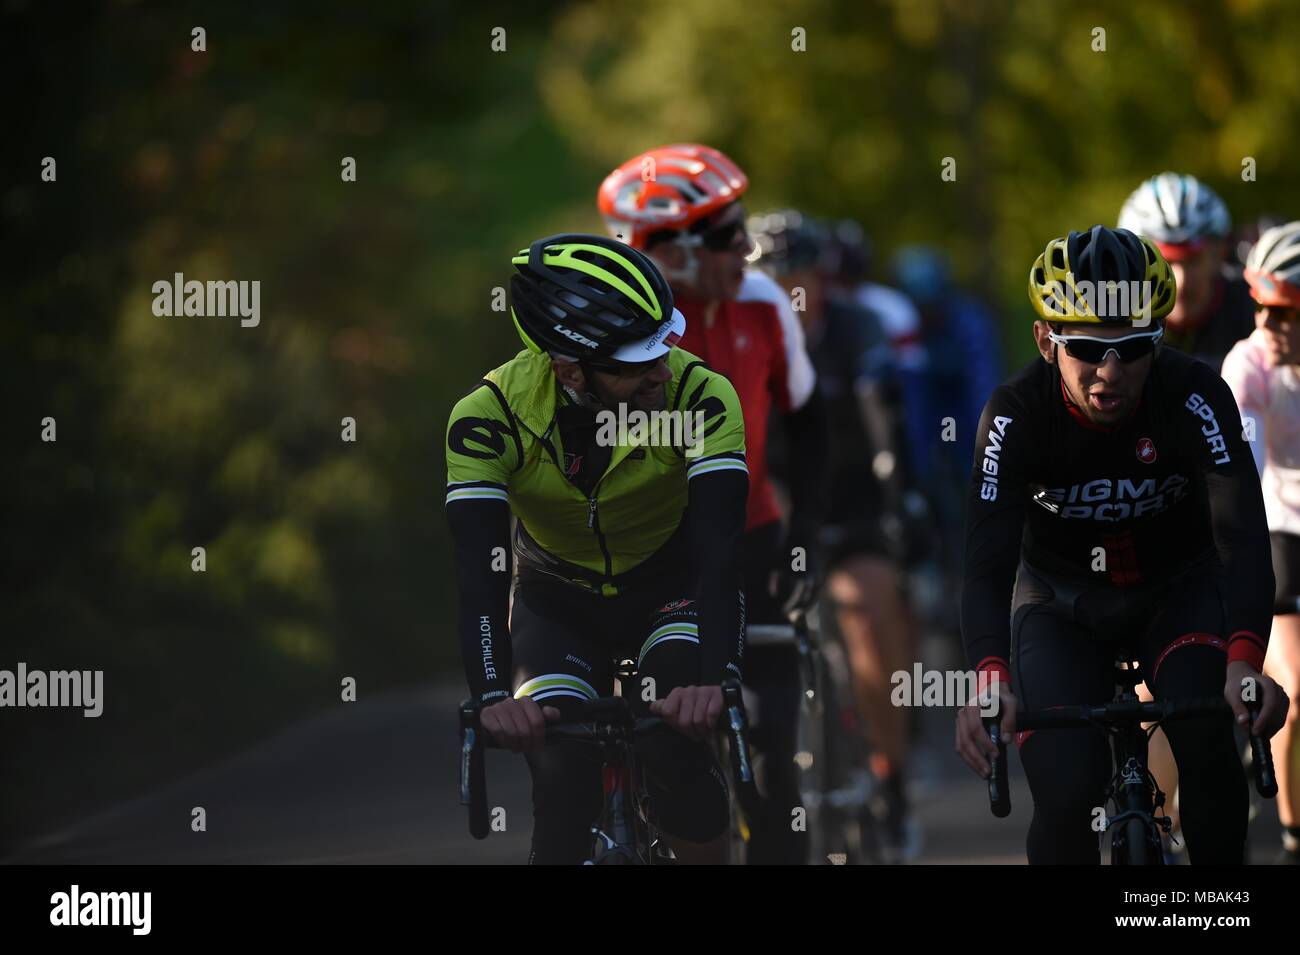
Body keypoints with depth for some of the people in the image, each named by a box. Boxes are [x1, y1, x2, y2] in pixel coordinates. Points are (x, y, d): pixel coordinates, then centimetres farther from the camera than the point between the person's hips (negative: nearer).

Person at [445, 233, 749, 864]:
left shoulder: (700, 397, -30)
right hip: (558, 601, 1)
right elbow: (480, 571, -34)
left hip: (672, 591, -1)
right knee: (563, 782, -18)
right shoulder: (490, 415, -29)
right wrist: (493, 698, -49)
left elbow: (720, 548, -36)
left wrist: (711, 681, -51)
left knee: (672, 746, -26)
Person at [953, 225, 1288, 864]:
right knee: (1068, 798, -20)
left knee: (1209, 749, -26)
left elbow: (1243, 534, -37)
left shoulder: (1195, 397, -28)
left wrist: (1246, 661, -54)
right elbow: (988, 561, -34)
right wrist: (991, 680, -53)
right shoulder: (1017, 414, -27)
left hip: (1177, 591, 0)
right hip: (1062, 605, 0)